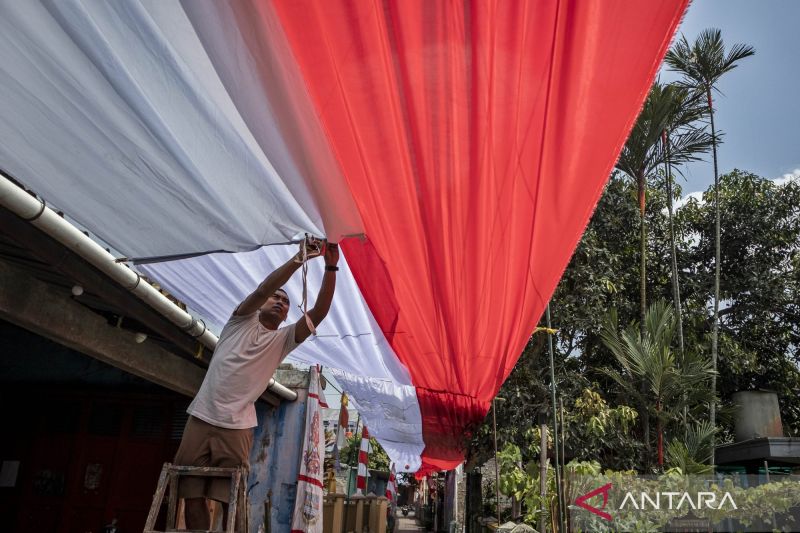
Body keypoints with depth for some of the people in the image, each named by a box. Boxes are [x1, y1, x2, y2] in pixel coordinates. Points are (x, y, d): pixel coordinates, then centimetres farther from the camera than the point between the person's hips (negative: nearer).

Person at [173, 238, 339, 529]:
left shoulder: (283, 339, 12)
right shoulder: (243, 320, 10)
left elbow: (319, 312, -2)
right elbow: (262, 288, -9)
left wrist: (330, 267, -13)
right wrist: (299, 258, -19)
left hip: (237, 427, 0)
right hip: (201, 418, 0)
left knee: (232, 500, -3)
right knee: (192, 495, 0)